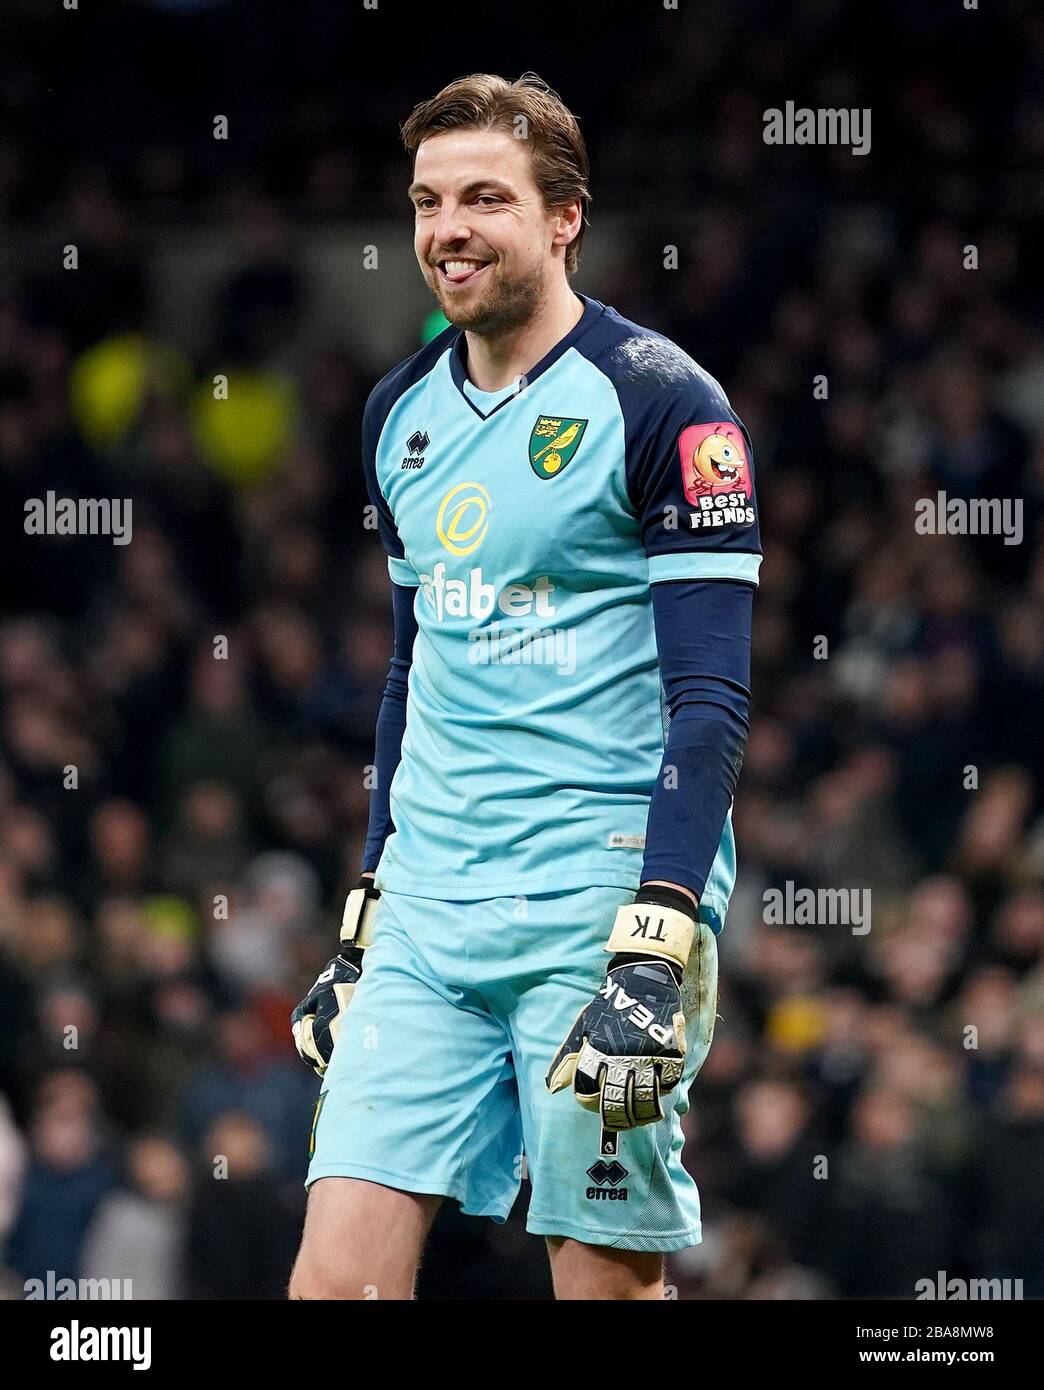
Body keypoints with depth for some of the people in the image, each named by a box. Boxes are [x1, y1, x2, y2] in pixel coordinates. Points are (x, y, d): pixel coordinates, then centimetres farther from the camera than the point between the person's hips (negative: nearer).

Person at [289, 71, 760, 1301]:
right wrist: (364, 924, 20)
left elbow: (710, 703, -11)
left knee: (607, 1277, -4)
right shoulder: (402, 414, 14)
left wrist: (658, 947, -20)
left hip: (602, 890, -6)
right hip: (429, 904, 6)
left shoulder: (660, 404, -7)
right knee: (337, 1270, -5)